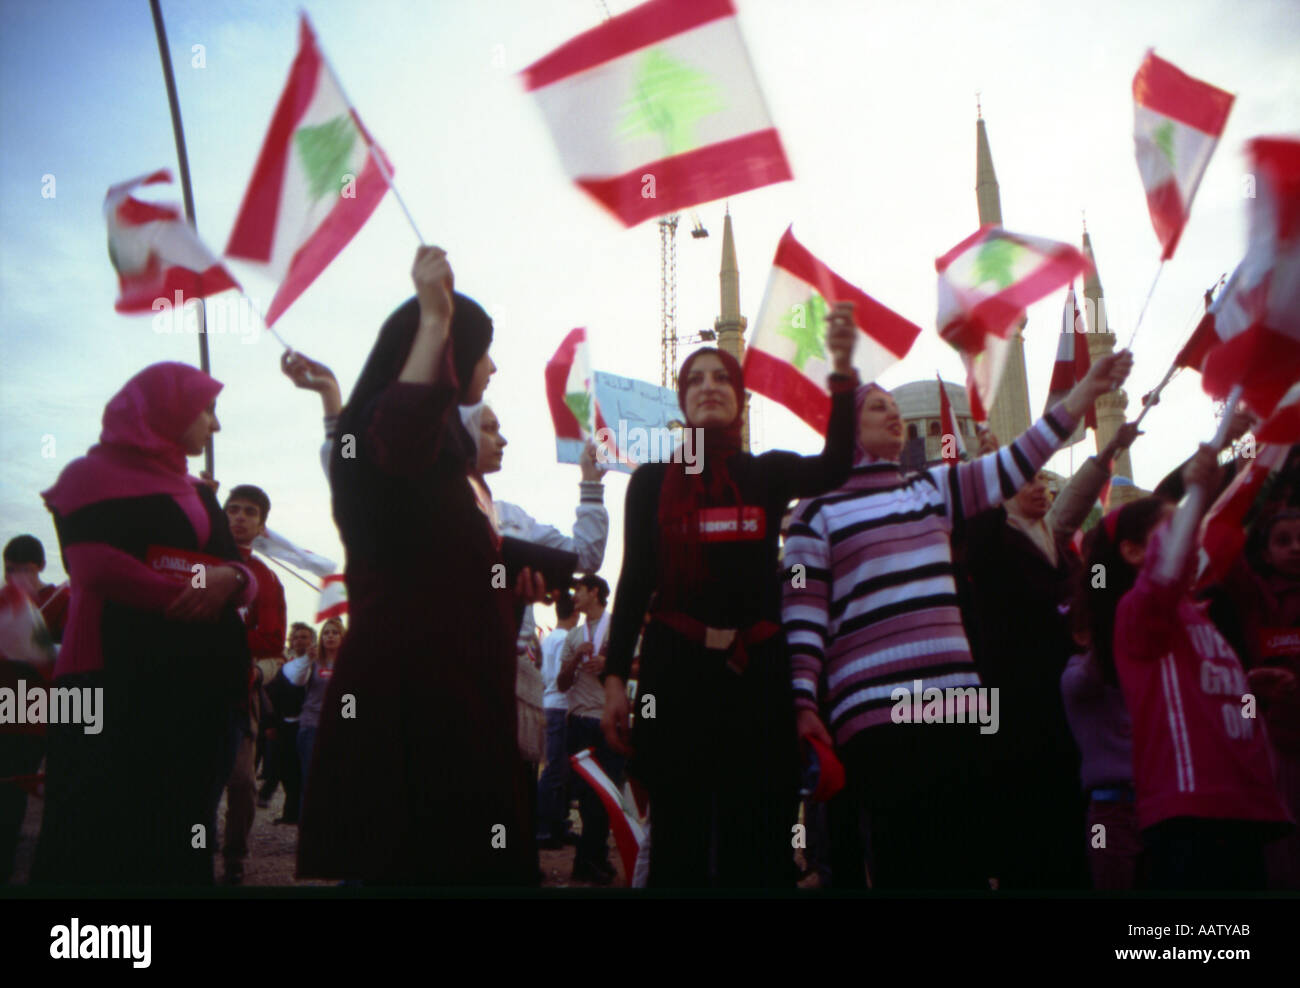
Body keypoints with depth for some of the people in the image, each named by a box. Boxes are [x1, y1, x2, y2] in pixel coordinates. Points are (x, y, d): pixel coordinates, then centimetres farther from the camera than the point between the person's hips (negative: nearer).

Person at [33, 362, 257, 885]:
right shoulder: (95, 473, 2)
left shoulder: (198, 493, 23)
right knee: (103, 833, -9)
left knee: (181, 833, 6)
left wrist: (231, 579, -8)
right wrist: (188, 597, -11)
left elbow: (242, 576, 16)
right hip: (116, 677, -7)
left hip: (199, 679, 7)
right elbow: (96, 567, -13)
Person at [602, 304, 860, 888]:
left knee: (760, 837, 2)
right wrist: (615, 676, -2)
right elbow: (634, 581, 4)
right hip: (676, 667, -1)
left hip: (758, 668, 1)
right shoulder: (651, 481, 8)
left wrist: (843, 370, -20)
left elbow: (833, 468, -10)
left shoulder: (769, 472, 10)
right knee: (681, 835, 0)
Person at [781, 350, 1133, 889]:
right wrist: (804, 703, -11)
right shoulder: (817, 509, 4)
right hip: (872, 710, -5)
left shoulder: (933, 488, 19)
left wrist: (1087, 389, 6)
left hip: (956, 700, 5)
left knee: (966, 857, 6)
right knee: (903, 863, -4)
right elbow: (803, 616, -2)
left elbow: (1014, 465, 11)